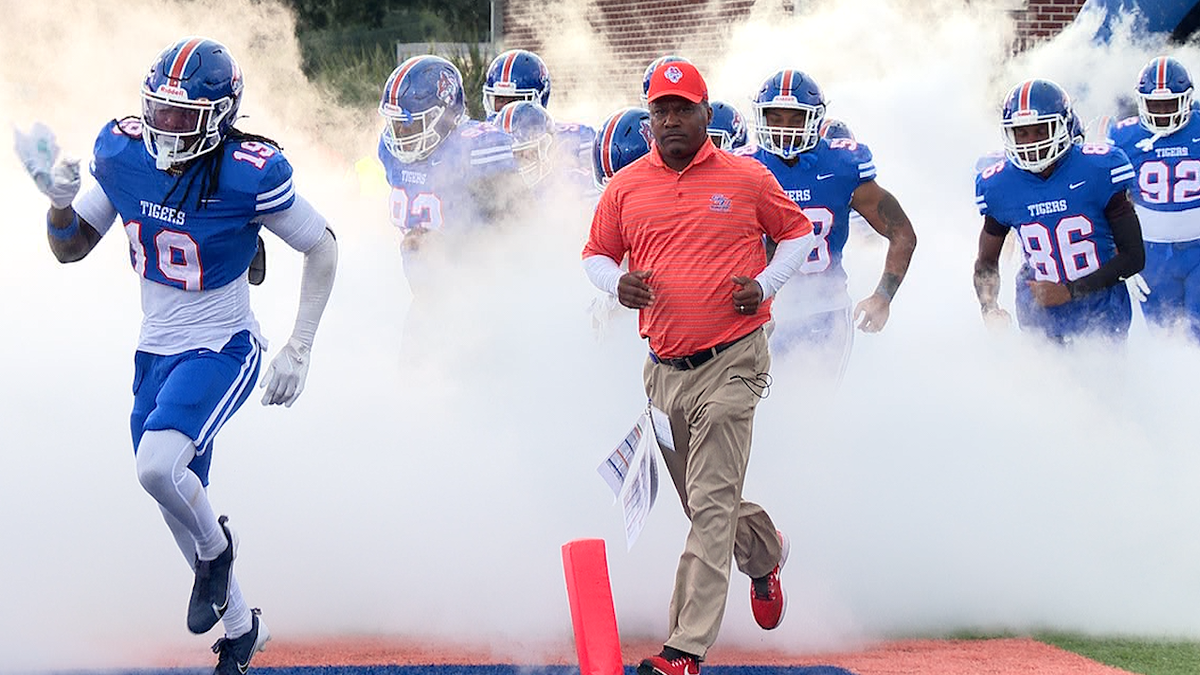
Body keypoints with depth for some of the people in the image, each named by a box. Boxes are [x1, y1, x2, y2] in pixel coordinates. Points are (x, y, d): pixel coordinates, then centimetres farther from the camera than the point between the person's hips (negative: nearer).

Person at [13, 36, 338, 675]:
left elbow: (321, 247, -8)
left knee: (158, 466, -28)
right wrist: (60, 201, -18)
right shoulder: (123, 153, -8)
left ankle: (214, 548, 5)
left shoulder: (251, 175, -23)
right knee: (176, 501, 14)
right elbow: (71, 248, 4)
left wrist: (298, 350, -11)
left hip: (221, 352, -6)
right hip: (155, 351, 6)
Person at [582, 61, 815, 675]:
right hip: (664, 366, 4)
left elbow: (798, 232, 12)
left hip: (731, 363, -4)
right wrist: (616, 283, -6)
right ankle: (765, 553, 50)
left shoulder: (747, 179, 0)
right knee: (701, 502, 17)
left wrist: (766, 284, -4)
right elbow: (595, 254, 17)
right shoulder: (626, 187, 6)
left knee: (710, 507, -12)